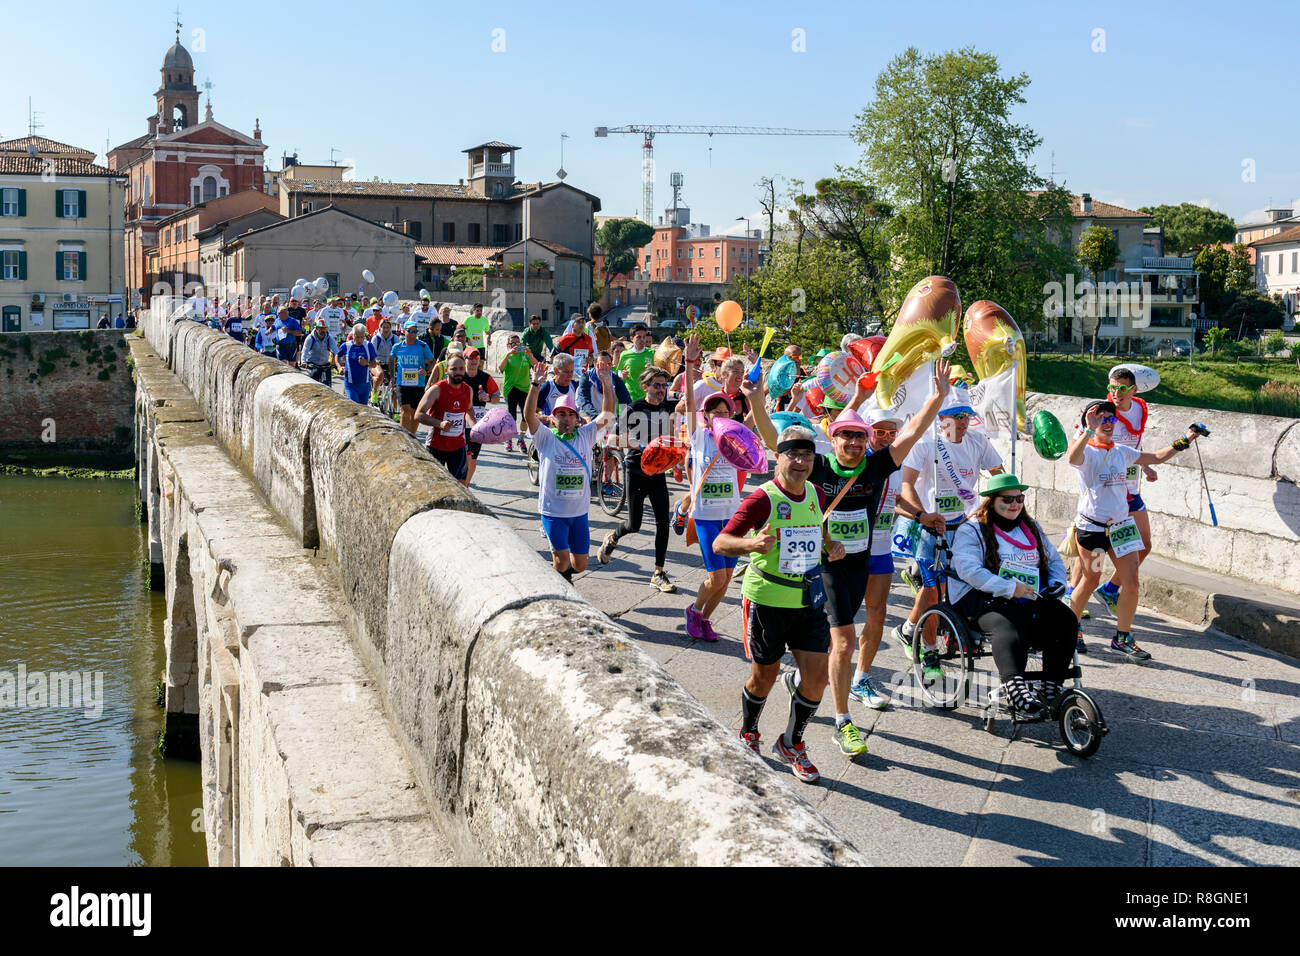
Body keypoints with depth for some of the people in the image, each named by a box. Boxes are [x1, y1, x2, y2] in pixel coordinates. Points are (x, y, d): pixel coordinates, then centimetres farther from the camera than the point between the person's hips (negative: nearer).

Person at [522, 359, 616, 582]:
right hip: (552, 511, -3)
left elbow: (607, 414, 0)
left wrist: (607, 385, -11)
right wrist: (535, 385, -29)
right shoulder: (546, 438, -4)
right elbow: (529, 415, -18)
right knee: (562, 559, -11)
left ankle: (565, 569, 40)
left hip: (580, 512, 3)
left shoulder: (585, 436, 4)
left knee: (580, 564, 8)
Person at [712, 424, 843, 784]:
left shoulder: (815, 494, 3)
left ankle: (791, 744, 23)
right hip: (766, 599, -5)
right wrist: (750, 544, -40)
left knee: (816, 678, 1)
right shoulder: (763, 498, -16)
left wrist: (831, 545, 3)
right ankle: (747, 735, 38)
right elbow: (720, 543, -19)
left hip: (808, 599, 5)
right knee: (765, 676, 10)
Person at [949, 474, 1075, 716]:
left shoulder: (1032, 528, 24)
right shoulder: (972, 530, 3)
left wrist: (1058, 584, 7)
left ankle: (1052, 690, -20)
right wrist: (1009, 588, -21)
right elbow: (968, 569, -12)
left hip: (1032, 598, 6)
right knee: (1009, 628, -37)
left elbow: (1054, 560, 30)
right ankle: (1014, 687, -57)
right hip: (985, 597, -6)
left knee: (1065, 620, -21)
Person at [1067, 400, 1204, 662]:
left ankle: (1122, 638, 12)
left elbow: (1157, 457, 23)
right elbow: (1073, 457, -34)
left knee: (1131, 583, -2)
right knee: (1090, 581, 6)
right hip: (1091, 526, -5)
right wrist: (1089, 430, -43)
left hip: (1121, 525, 5)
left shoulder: (1121, 452, 11)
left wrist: (1184, 441, 15)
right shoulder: (1086, 451, -9)